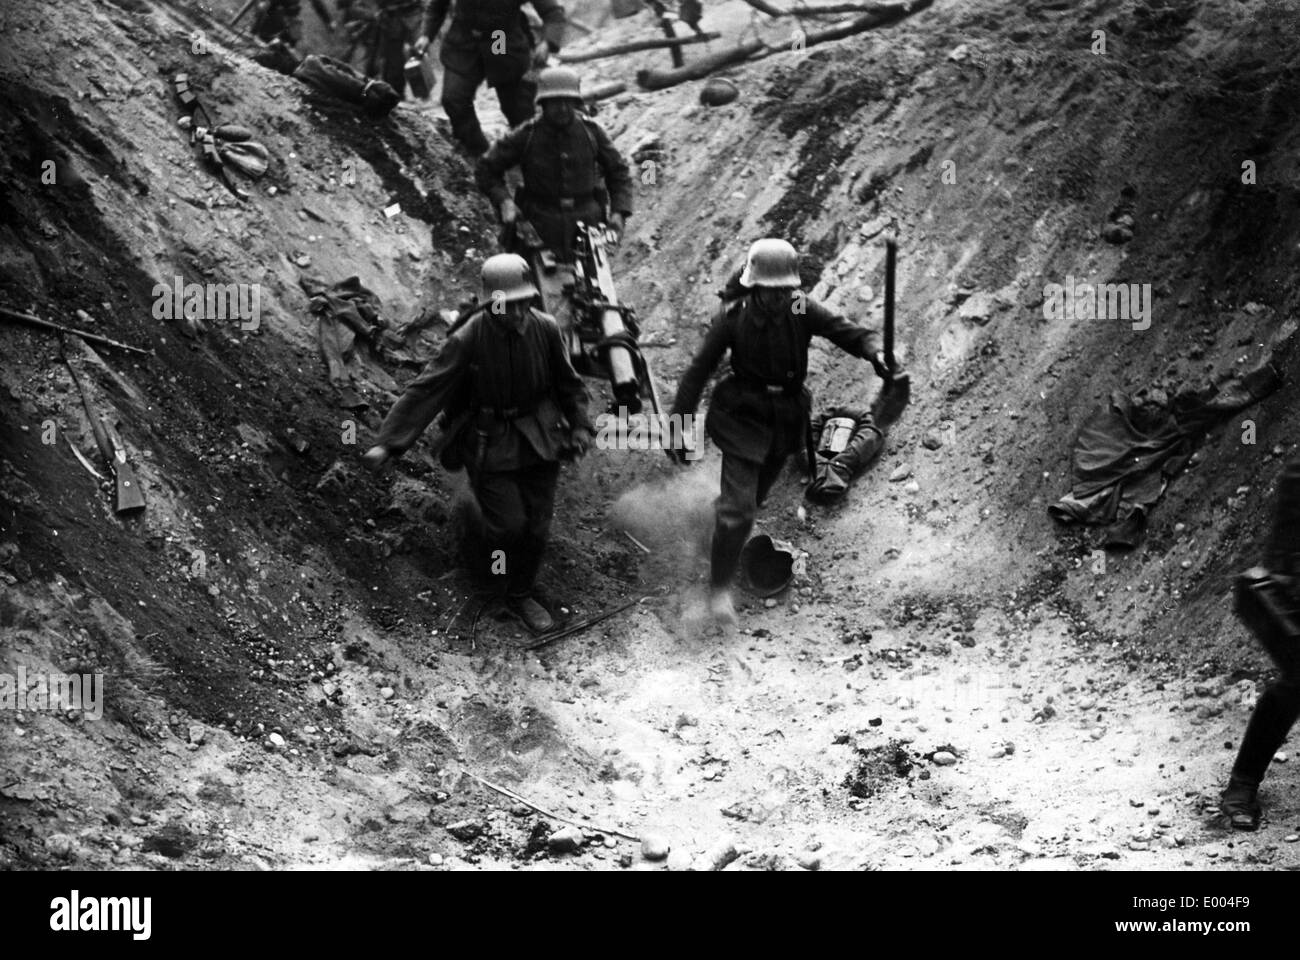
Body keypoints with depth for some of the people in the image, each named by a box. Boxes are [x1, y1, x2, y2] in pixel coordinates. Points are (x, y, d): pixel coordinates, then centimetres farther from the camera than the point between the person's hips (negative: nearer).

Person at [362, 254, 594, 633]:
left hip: (538, 442, 3)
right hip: (490, 444, -3)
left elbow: (568, 383, 7)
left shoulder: (544, 329, -11)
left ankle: (521, 595, 31)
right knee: (508, 523, -7)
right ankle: (494, 558, 30)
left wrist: (580, 427, 2)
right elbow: (425, 391, -21)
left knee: (536, 524, 7)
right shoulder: (469, 340, -21)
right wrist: (387, 443, -27)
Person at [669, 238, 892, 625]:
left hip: (786, 419, 4)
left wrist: (876, 351, -40)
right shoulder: (733, 316, -16)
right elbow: (698, 372, -11)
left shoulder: (802, 310, -11)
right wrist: (680, 428, -12)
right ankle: (719, 588, -2)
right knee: (739, 508, -12)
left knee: (754, 495, 23)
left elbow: (849, 332, -16)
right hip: (742, 419, -4)